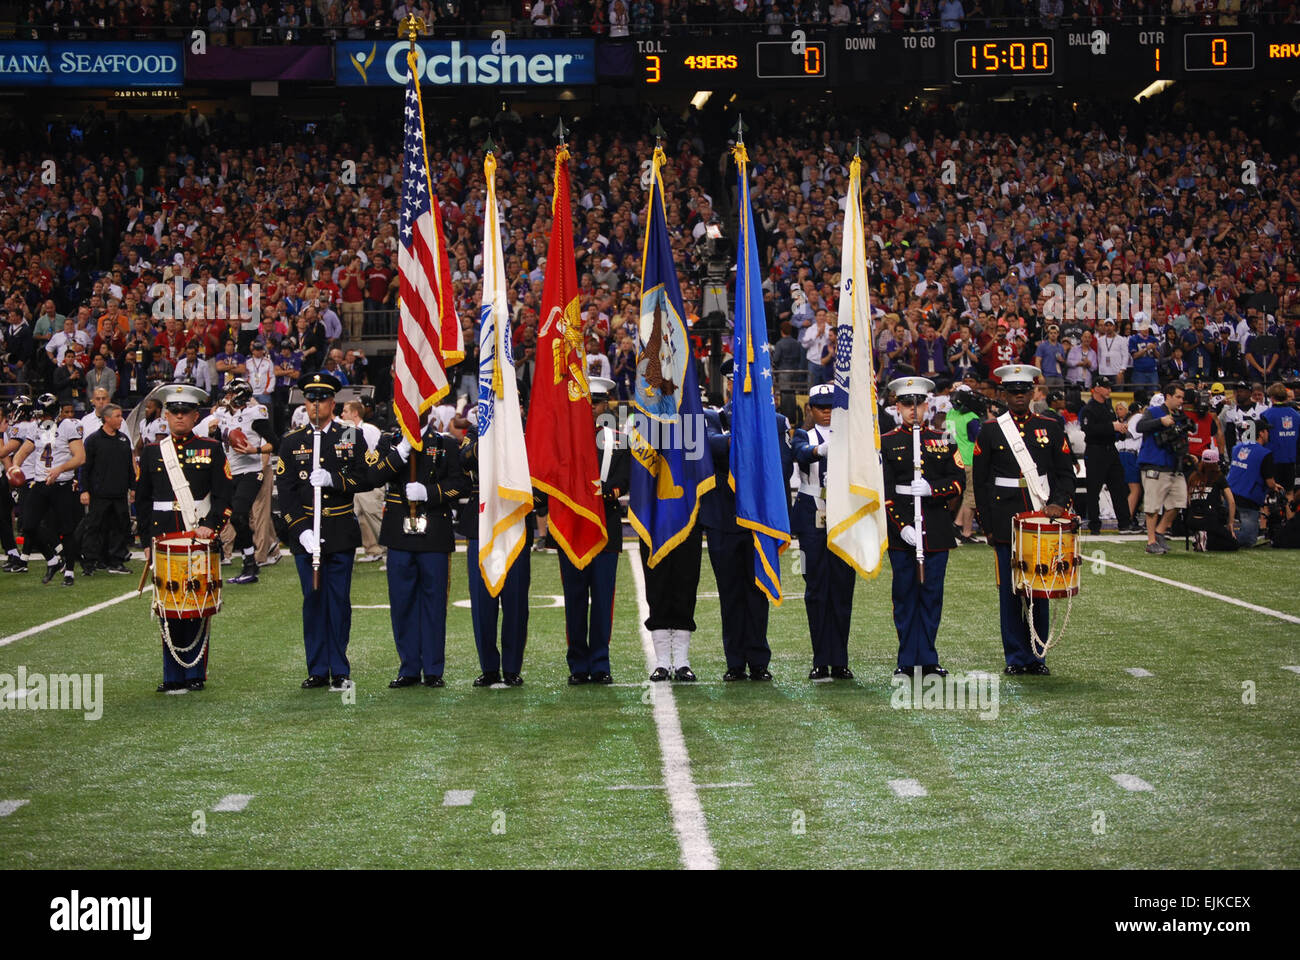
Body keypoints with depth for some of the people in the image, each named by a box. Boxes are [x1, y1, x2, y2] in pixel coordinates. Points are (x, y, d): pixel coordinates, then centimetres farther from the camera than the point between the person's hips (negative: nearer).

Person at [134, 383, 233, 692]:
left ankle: (195, 674, 8)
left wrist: (210, 526, -15)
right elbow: (142, 501, 13)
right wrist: (147, 543, 7)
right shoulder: (151, 453, 11)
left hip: (201, 539, -2)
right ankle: (173, 676, 9)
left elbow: (224, 495, 0)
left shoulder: (212, 450, 5)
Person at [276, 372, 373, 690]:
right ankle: (317, 671, 9)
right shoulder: (291, 442, 7)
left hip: (342, 532, -1)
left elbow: (365, 480, -1)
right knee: (313, 600, 4)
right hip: (305, 531, 1)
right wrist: (301, 530, -10)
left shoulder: (352, 438, 6)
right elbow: (285, 491, 2)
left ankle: (340, 671, 7)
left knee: (339, 600, 1)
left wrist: (333, 479, -18)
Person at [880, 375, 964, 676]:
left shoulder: (943, 441, 10)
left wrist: (931, 488, -14)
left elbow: (959, 481, 4)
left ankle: (928, 658, 11)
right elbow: (884, 491, -3)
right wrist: (901, 527, -14)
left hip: (937, 529, 2)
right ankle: (907, 660, 8)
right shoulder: (887, 443, 3)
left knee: (932, 593, 4)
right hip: (902, 529, -2)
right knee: (904, 594, 2)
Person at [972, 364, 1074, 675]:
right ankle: (1017, 658, 8)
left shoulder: (1051, 428, 8)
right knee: (1010, 591, 1)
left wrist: (1058, 503, -11)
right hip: (1006, 521, -1)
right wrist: (988, 526, -1)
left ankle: (1037, 656, 13)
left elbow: (1065, 473, 8)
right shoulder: (990, 431, 4)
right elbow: (980, 481, 4)